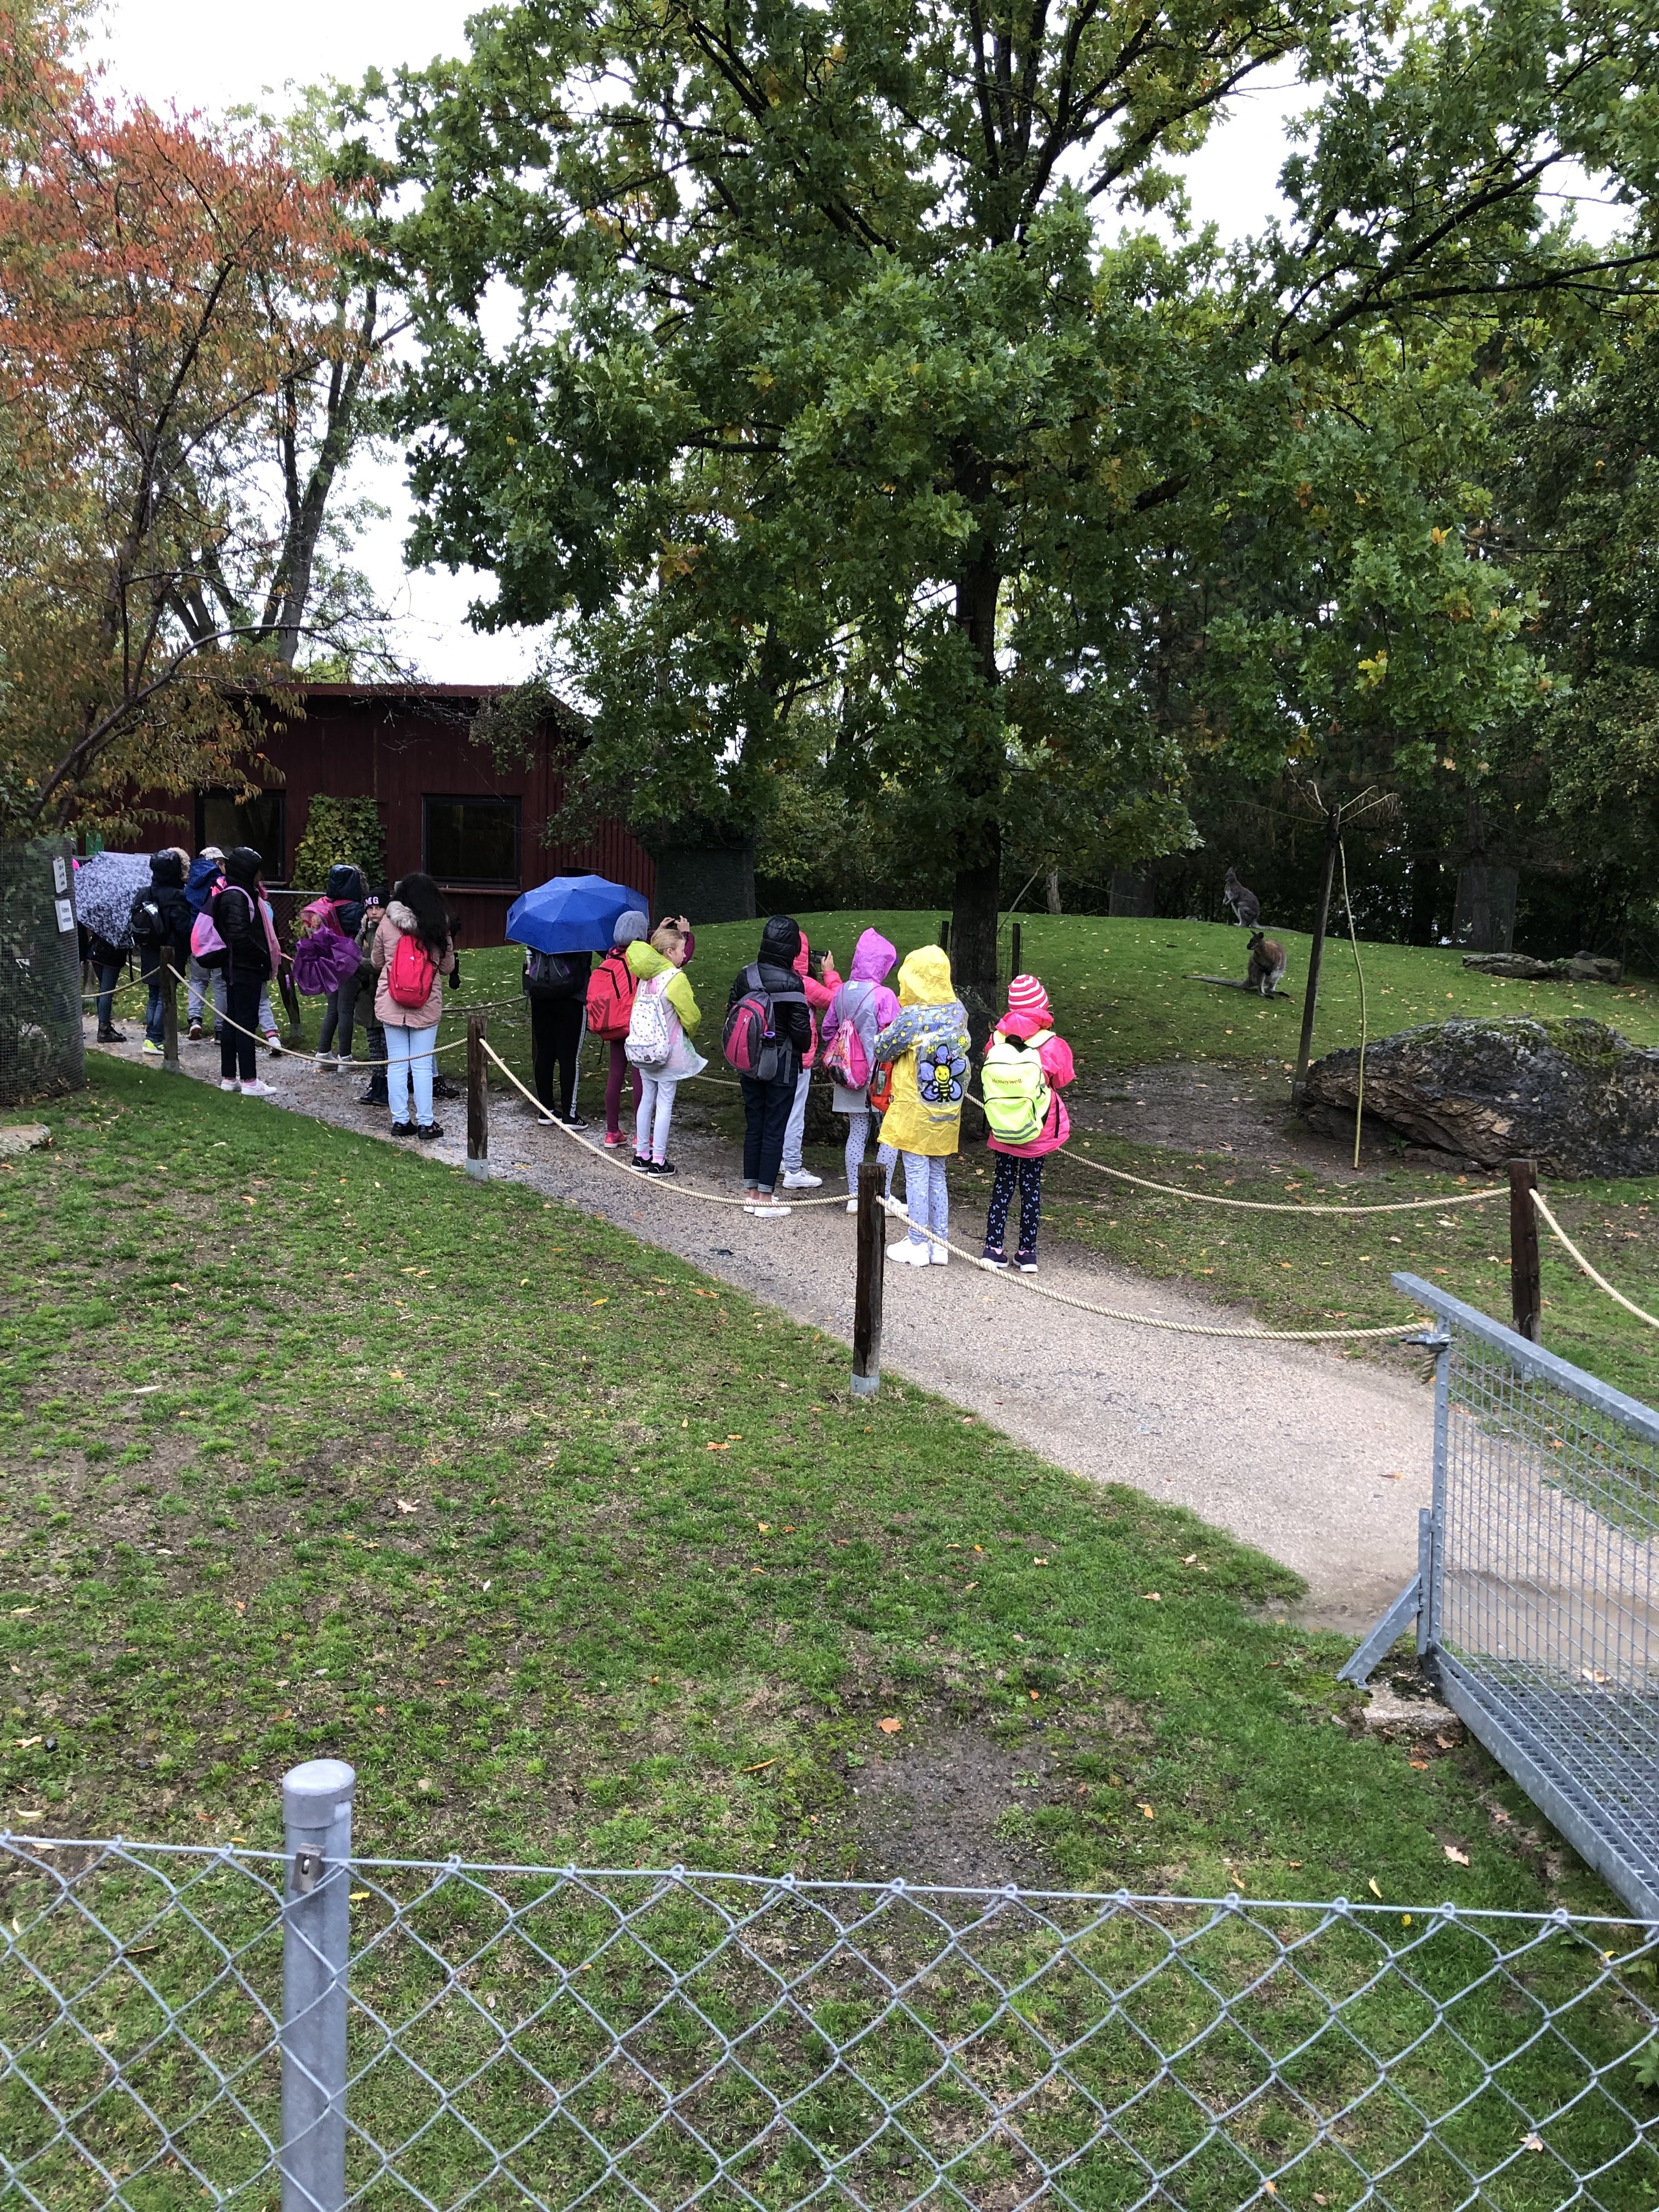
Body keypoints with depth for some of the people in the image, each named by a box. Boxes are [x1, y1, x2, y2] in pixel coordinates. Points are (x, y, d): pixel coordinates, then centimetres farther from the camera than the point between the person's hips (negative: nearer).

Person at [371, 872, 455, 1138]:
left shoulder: (387, 925, -4)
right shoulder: (439, 928, -5)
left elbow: (376, 962, 9)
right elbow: (447, 967, 6)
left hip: (391, 1004, 1)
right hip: (427, 1006, 0)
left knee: (397, 1064, 9)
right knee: (422, 1066, 5)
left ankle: (400, 1121, 13)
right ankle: (425, 1124, 7)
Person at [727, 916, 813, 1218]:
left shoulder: (745, 976, -1)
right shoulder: (791, 983, -16)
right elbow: (800, 1028, -13)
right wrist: (804, 1049, 7)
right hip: (782, 1065, -5)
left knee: (753, 1127, 14)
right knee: (774, 1130, 2)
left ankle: (751, 1192, 21)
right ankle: (765, 1199, 6)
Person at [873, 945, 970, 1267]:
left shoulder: (912, 1017, -19)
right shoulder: (958, 1011, -2)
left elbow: (881, 1049, -10)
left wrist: (890, 1028, 10)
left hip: (914, 1111, -6)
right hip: (948, 1113, 6)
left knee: (917, 1175, 3)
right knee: (938, 1175, 15)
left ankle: (918, 1245, 9)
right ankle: (940, 1243, 19)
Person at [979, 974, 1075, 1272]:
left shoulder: (995, 1043, -12)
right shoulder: (1051, 1046, -19)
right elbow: (1061, 1081, -2)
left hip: (1002, 1131, 2)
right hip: (1038, 1132, -2)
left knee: (1003, 1183, 15)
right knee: (1031, 1186, 11)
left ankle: (994, 1248, 16)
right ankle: (1027, 1252, 18)